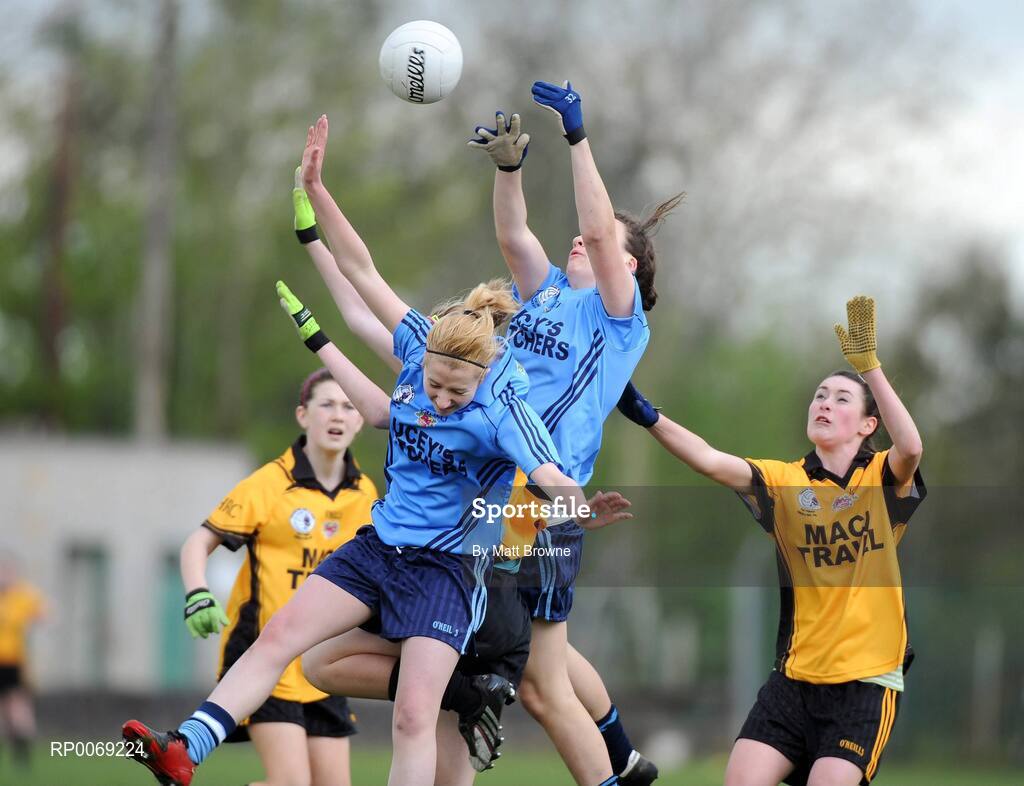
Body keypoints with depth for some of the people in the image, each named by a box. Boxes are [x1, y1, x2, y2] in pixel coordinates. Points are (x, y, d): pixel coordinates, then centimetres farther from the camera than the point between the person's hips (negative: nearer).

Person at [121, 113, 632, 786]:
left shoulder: (500, 410, -22)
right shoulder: (423, 345, -7)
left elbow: (550, 479, -34)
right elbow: (362, 270, -1)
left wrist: (583, 510, -56)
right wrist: (316, 190, -3)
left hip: (447, 569, -6)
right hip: (378, 547, 6)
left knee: (414, 715, -16)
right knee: (278, 635, -7)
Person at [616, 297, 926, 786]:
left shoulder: (883, 480, -2)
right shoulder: (786, 481, 4)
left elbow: (910, 448, -25)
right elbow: (710, 461, -11)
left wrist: (868, 363, -31)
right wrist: (647, 416, -26)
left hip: (866, 680, -3)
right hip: (796, 677, 3)